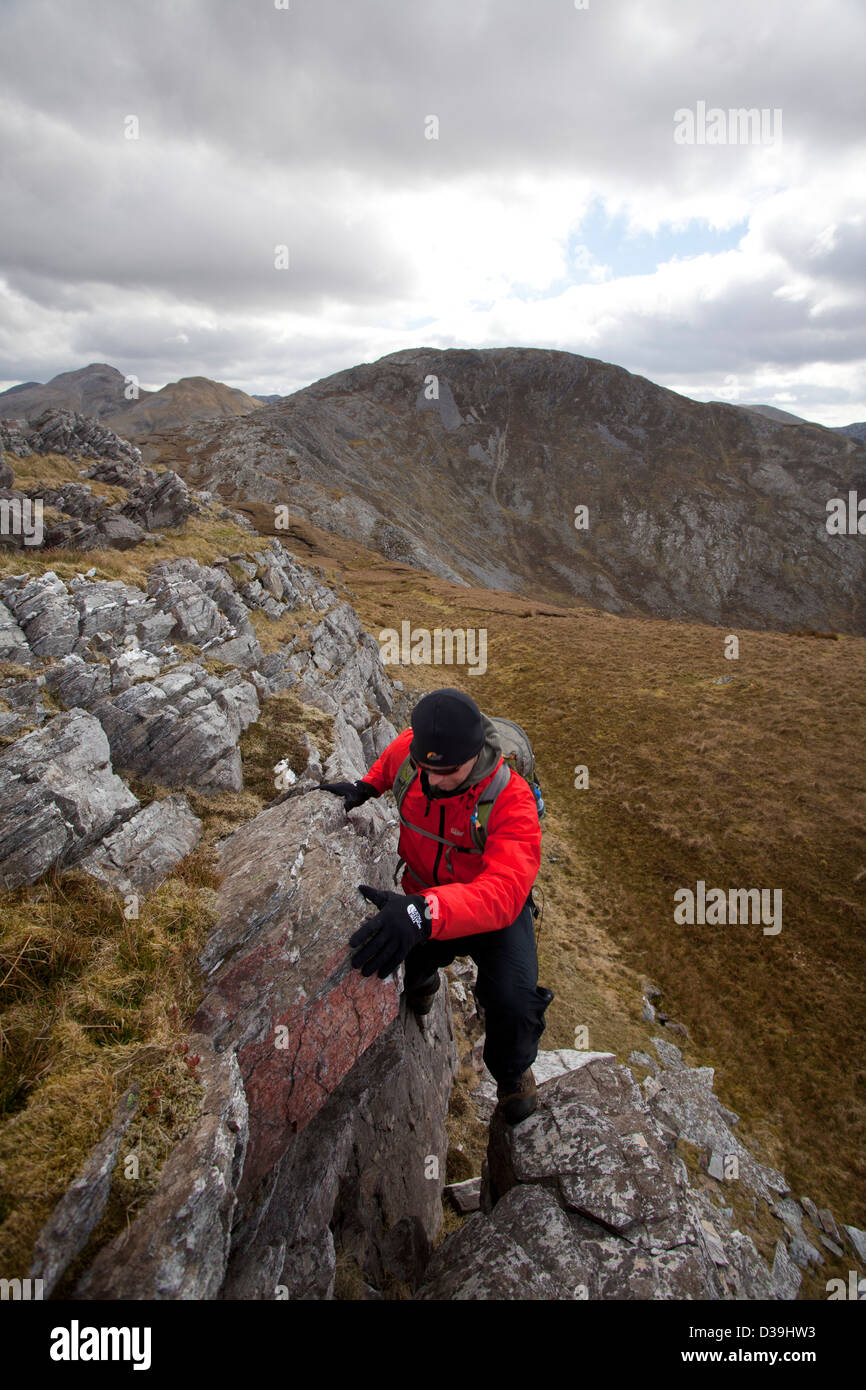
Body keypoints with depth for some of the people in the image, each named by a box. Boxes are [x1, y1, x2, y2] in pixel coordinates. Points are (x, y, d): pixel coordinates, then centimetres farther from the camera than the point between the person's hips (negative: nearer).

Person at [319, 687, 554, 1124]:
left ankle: (512, 1072, 16)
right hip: (422, 898, 4)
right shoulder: (409, 749, -21)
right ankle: (420, 981, 29)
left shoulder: (510, 800, -34)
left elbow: (502, 891, -48)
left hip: (494, 908, -4)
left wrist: (425, 911, -64)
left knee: (513, 1000, -24)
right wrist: (365, 787, -11)